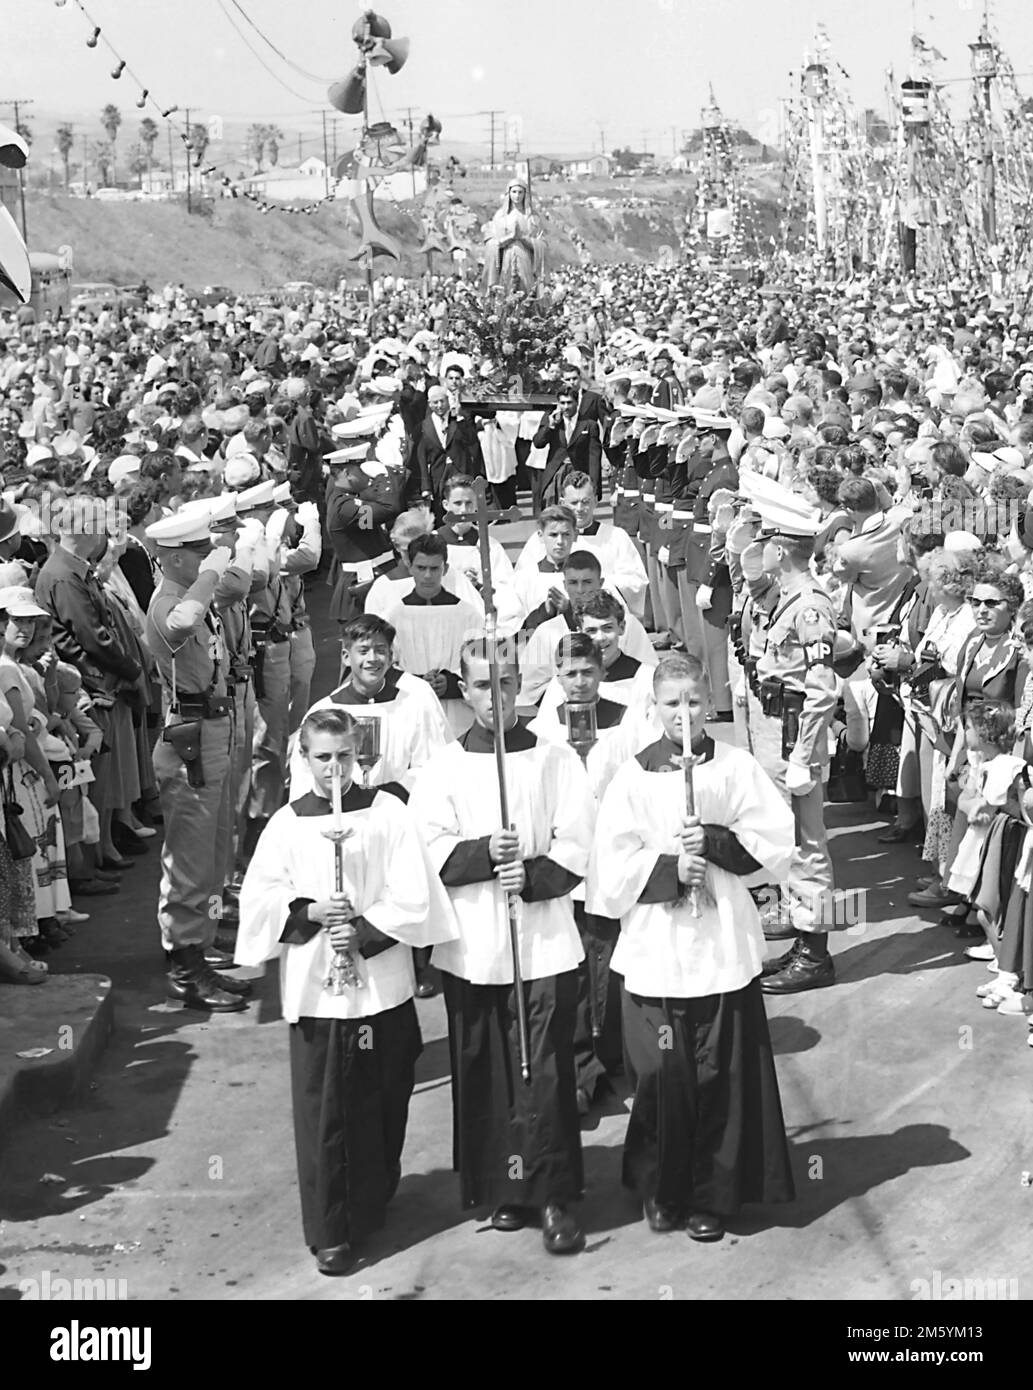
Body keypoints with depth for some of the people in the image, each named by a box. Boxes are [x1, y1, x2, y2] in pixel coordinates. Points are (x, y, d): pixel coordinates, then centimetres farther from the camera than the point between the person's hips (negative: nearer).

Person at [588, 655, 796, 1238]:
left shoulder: (737, 767, 2)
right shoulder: (634, 775, 0)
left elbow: (776, 845, -2)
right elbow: (612, 866, -3)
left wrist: (714, 842, -15)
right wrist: (671, 866, -16)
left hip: (723, 948, 1)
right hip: (655, 949, 0)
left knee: (722, 1075, 4)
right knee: (663, 1076, 2)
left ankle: (714, 1195, 19)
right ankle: (663, 1190, 22)